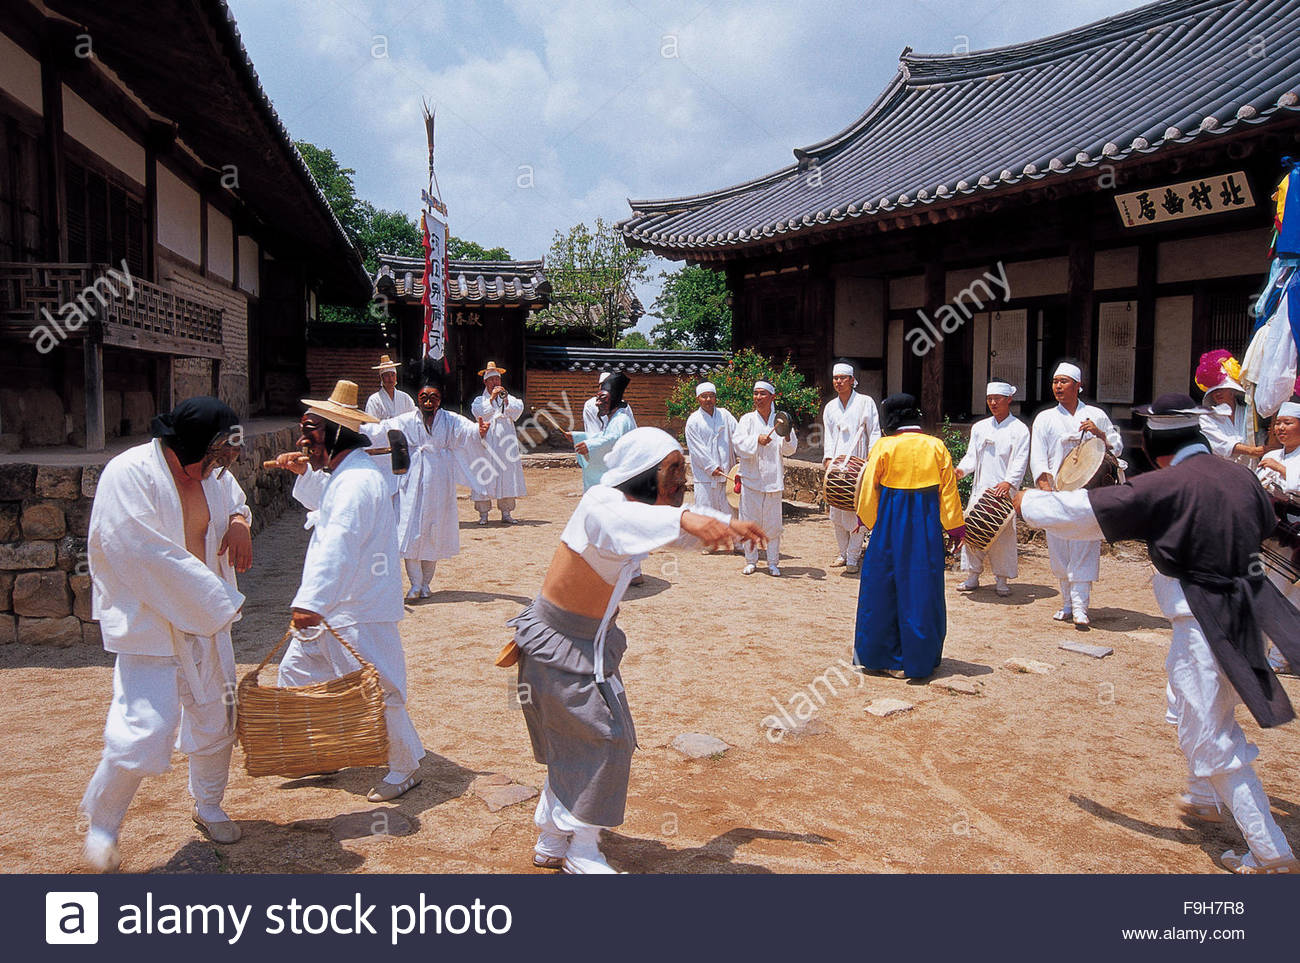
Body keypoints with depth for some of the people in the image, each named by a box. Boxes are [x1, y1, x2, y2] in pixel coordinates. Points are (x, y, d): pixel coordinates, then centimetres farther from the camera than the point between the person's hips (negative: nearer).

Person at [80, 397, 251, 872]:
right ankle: (101, 824, 16)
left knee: (216, 717, 16)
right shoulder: (130, 475, -20)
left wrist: (239, 521, -2)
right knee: (145, 730, -12)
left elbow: (234, 500, 24)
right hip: (149, 622, -7)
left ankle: (208, 806, 40)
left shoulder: (212, 473, 1)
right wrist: (217, 600, -20)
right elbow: (146, 556, -26)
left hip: (206, 620, 7)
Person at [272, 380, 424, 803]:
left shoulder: (358, 481, -23)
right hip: (330, 608, 11)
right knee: (295, 673, 17)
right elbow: (324, 503, 35)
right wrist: (304, 473, 18)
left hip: (359, 613, -11)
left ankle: (405, 768, 16)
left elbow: (338, 546, -35)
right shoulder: (342, 474, 11)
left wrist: (311, 603, -43)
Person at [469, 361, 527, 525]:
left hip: (506, 440, 2)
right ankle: (483, 514, -1)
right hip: (486, 442, -2)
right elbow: (479, 413, -8)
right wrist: (492, 398, -12)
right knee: (484, 475, -6)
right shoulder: (479, 400, 13)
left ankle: (506, 512, 4)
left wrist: (505, 399, -10)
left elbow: (517, 411, 0)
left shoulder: (510, 399, 18)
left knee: (507, 474, -1)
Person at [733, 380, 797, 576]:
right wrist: (757, 440, -23)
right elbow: (738, 442, -8)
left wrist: (787, 437, -19)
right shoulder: (747, 419, 5)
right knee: (750, 522, 4)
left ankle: (773, 563, 13)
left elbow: (790, 450, 2)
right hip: (751, 479, 0)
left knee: (773, 524, 2)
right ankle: (751, 561, 17)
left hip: (773, 479, 0)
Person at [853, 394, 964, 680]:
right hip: (927, 527, 2)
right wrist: (955, 527, 8)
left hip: (891, 523, -2)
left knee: (884, 586, 10)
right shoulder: (936, 446, -1)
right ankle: (922, 660, 16)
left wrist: (867, 519, 12)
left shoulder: (884, 447, -8)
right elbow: (948, 489, 2)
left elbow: (869, 488, -3)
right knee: (923, 587, 9)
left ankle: (883, 656, 17)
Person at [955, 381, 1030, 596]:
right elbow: (971, 455, 12)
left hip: (1004, 490, -4)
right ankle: (973, 576, 14)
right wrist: (961, 470, -10)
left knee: (1003, 534, -3)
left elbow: (1020, 461, -8)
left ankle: (1001, 580, 7)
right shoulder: (979, 428, 15)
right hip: (979, 489, 4)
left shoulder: (1019, 429, 0)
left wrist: (1008, 483, -24)